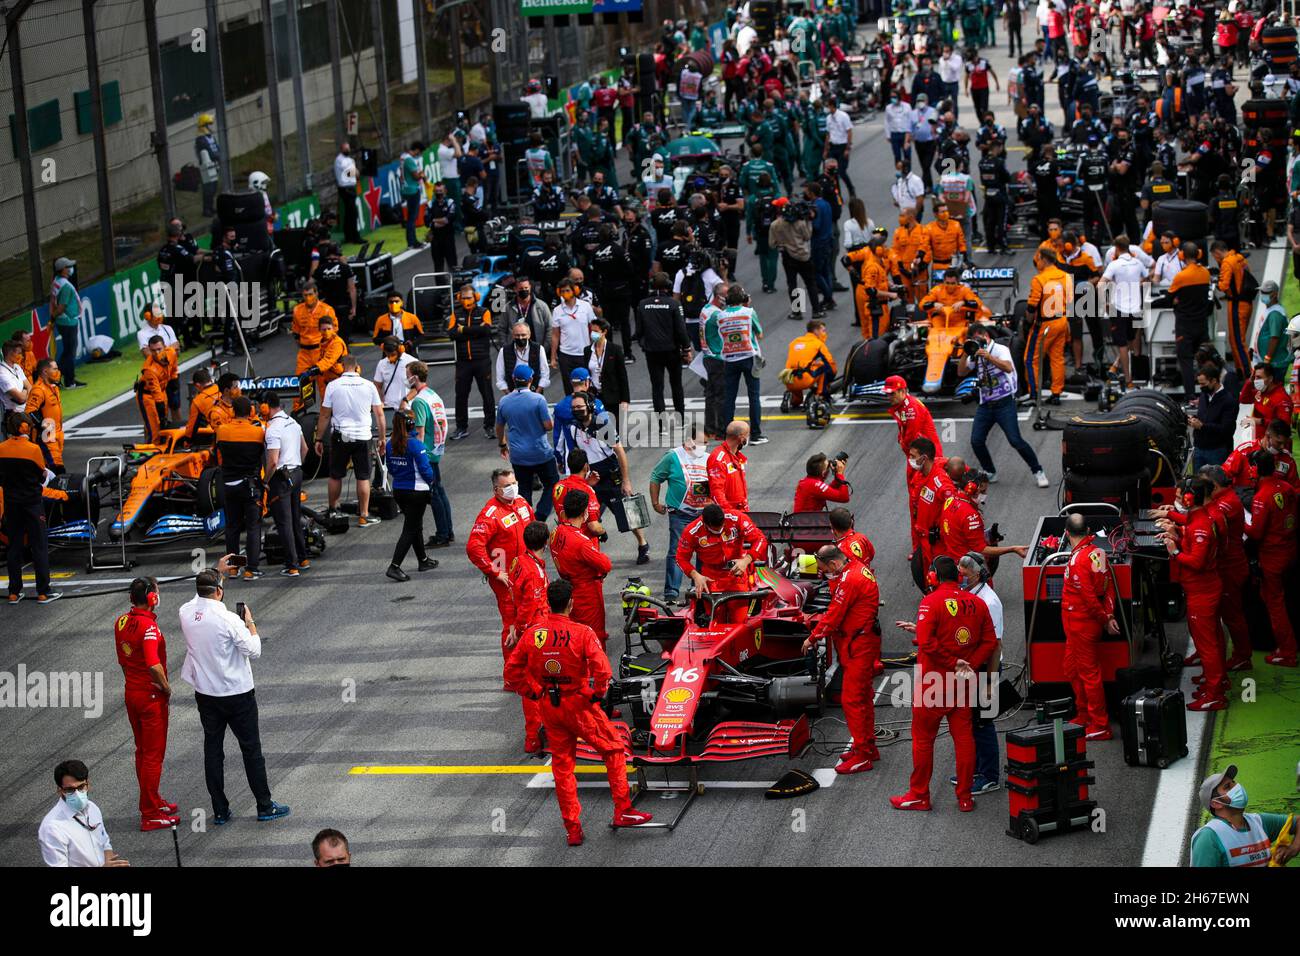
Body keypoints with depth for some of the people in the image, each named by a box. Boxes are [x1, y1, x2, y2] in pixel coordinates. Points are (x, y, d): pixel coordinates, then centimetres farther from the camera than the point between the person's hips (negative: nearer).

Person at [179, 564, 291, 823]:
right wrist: (250, 624, -1)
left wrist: (217, 572, 26)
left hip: (205, 694, 5)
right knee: (251, 749, 8)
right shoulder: (228, 619, -22)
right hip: (237, 693, -5)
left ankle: (220, 811, 15)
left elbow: (200, 596, 18)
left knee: (213, 751, 12)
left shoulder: (187, 613, -7)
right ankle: (265, 806, 14)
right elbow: (254, 651, -15)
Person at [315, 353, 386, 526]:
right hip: (362, 436, 0)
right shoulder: (368, 386, -1)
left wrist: (319, 439, 6)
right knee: (363, 477, 5)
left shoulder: (333, 386, -4)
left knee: (335, 476, 14)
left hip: (340, 436, 0)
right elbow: (379, 414, 3)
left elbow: (324, 415, -2)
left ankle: (332, 510, 25)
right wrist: (382, 437, 13)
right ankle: (364, 516, 7)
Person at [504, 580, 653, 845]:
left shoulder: (532, 635, -4)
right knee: (614, 750, 14)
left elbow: (512, 672, 0)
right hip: (579, 705, -4)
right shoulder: (582, 633, -16)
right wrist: (597, 693, -7)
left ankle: (572, 829, 18)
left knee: (562, 766, 15)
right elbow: (602, 670, -24)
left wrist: (533, 693, 9)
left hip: (549, 708, 4)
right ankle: (622, 811, 13)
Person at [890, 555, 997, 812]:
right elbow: (990, 642, 2)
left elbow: (926, 641, -23)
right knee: (963, 736, 10)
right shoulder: (977, 603, 4)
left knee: (923, 737, 6)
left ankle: (919, 795, 12)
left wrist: (954, 663, -15)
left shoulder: (932, 602, -13)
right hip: (965, 683, 5)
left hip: (934, 682, -5)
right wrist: (970, 665, -6)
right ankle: (965, 797, 13)